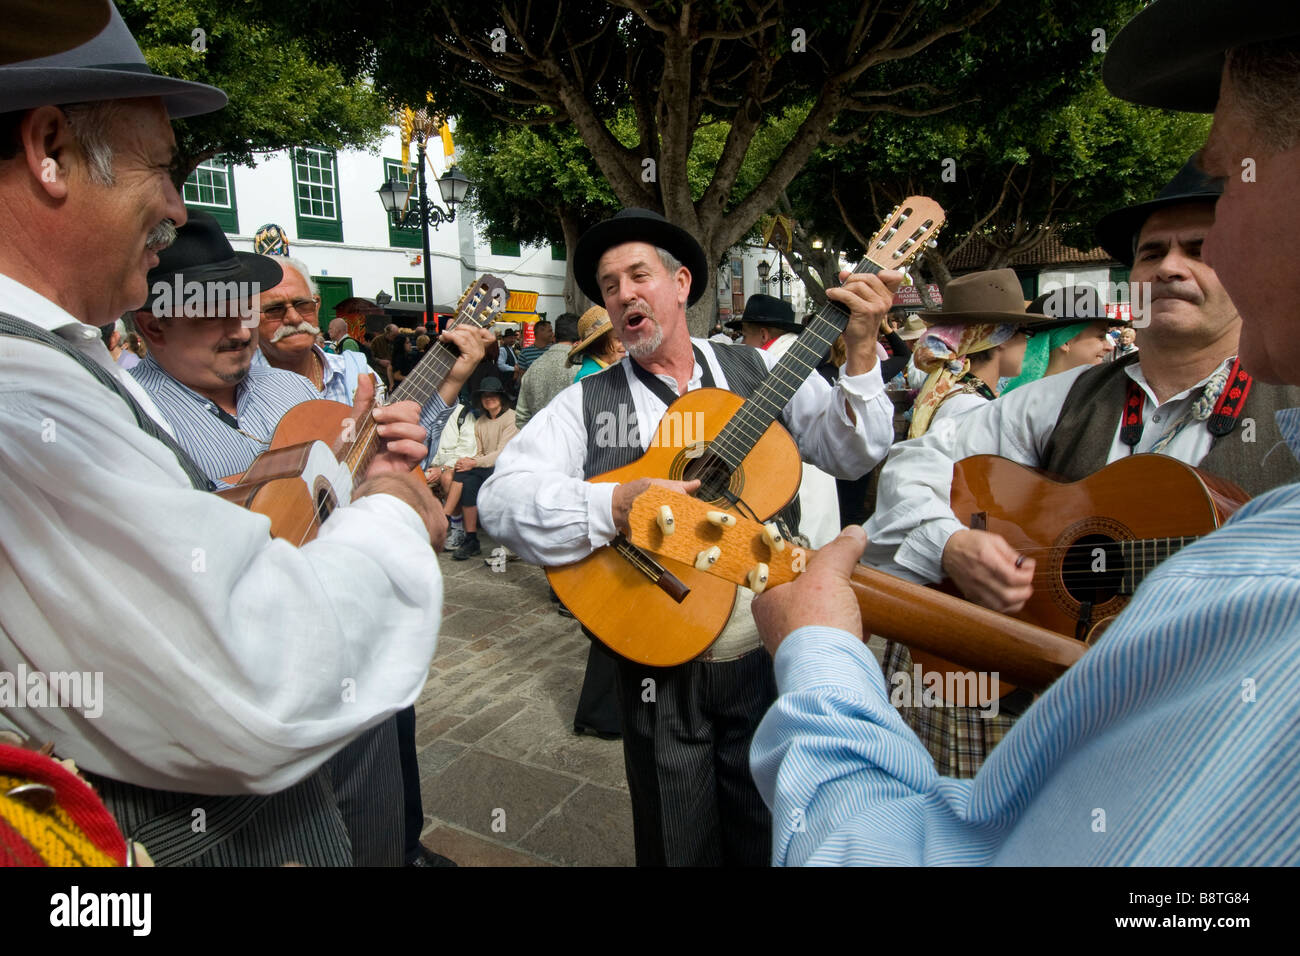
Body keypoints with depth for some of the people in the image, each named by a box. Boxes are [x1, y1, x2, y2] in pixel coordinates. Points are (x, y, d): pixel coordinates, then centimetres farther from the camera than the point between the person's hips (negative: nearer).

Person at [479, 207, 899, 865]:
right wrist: (616, 505, -29)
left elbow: (851, 453, -3)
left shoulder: (760, 371, 3)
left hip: (772, 654, 2)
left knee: (771, 840, 21)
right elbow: (501, 497, -16)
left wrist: (859, 350, -16)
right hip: (663, 669, -1)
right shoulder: (586, 402, -3)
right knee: (679, 845, 17)